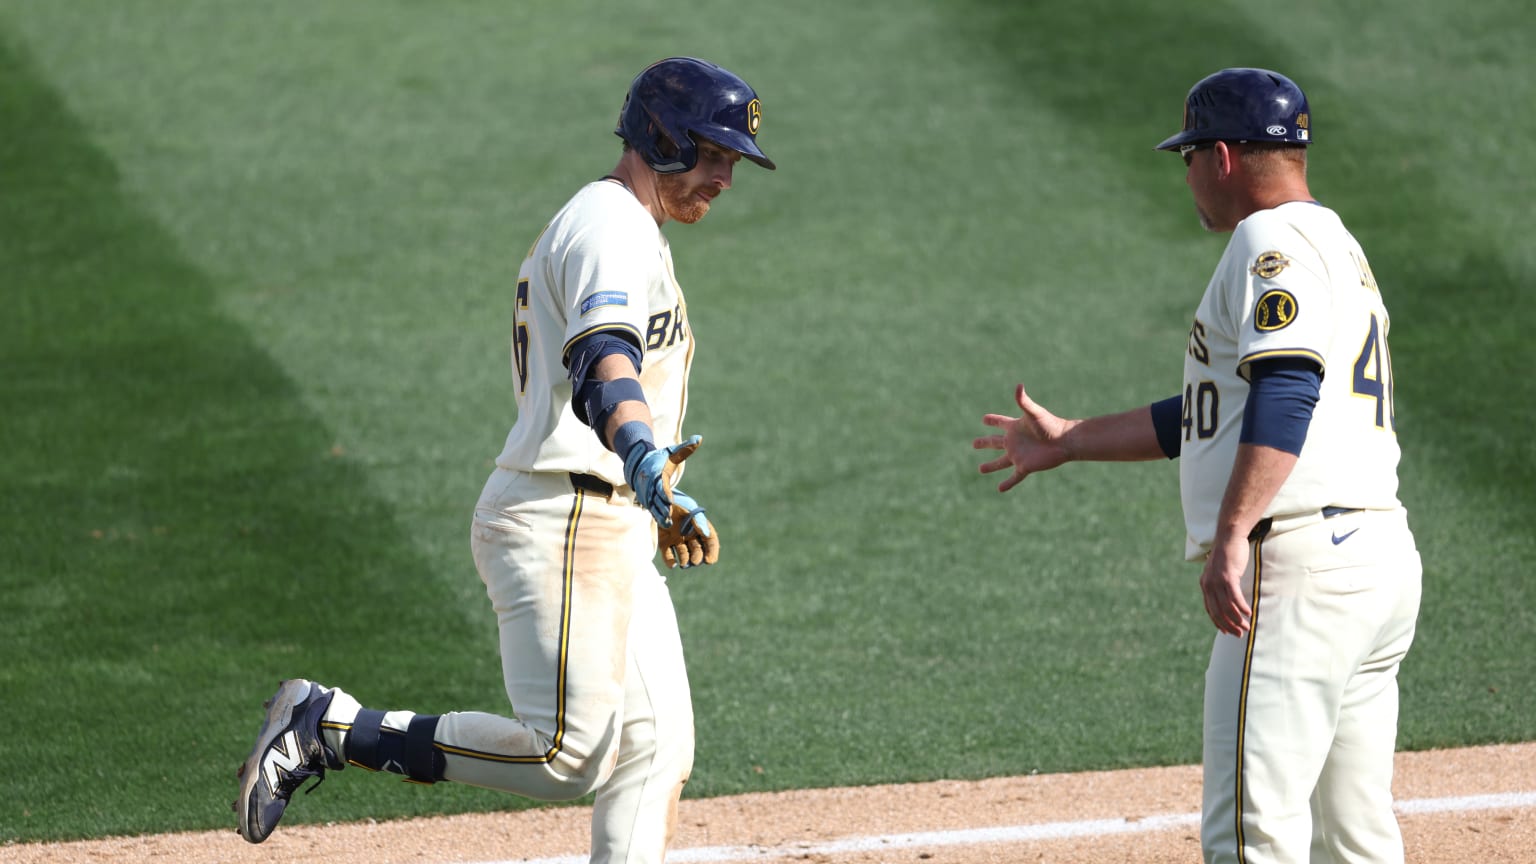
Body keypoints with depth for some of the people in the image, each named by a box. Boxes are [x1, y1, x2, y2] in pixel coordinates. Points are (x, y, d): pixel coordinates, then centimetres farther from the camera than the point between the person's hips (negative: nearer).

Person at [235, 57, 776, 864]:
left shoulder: (603, 230, 24)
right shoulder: (612, 224, -10)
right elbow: (604, 355, -30)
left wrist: (663, 508, 39)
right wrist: (643, 452, -49)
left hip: (613, 540, 11)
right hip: (563, 519, -11)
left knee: (655, 751, 5)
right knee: (568, 754, -17)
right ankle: (327, 728, -10)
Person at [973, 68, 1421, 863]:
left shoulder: (1275, 241, -6)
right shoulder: (1335, 247, 27)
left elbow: (1285, 390, -22)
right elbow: (1214, 414, 33)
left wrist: (1230, 539, -31)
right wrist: (1067, 440, 39)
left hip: (1300, 561, -10)